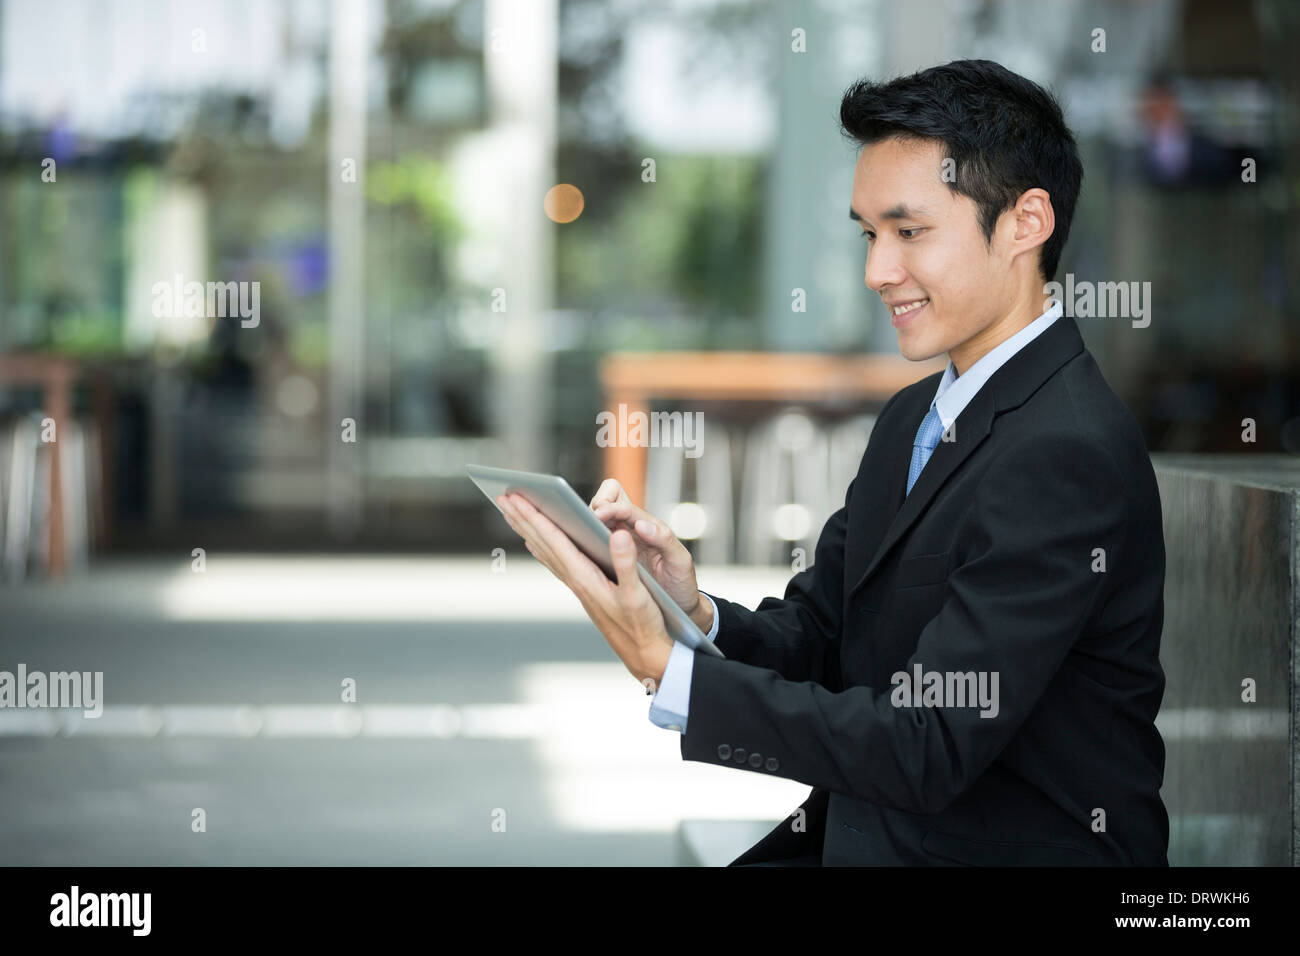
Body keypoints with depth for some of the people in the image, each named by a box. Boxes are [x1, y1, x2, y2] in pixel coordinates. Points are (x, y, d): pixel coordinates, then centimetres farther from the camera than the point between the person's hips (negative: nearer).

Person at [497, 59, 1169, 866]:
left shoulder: (1070, 453, -19)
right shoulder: (913, 416, 11)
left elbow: (929, 747, -22)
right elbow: (813, 635, 10)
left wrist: (664, 667, -22)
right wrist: (695, 609, -11)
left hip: (1012, 851, -8)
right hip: (860, 833, 8)